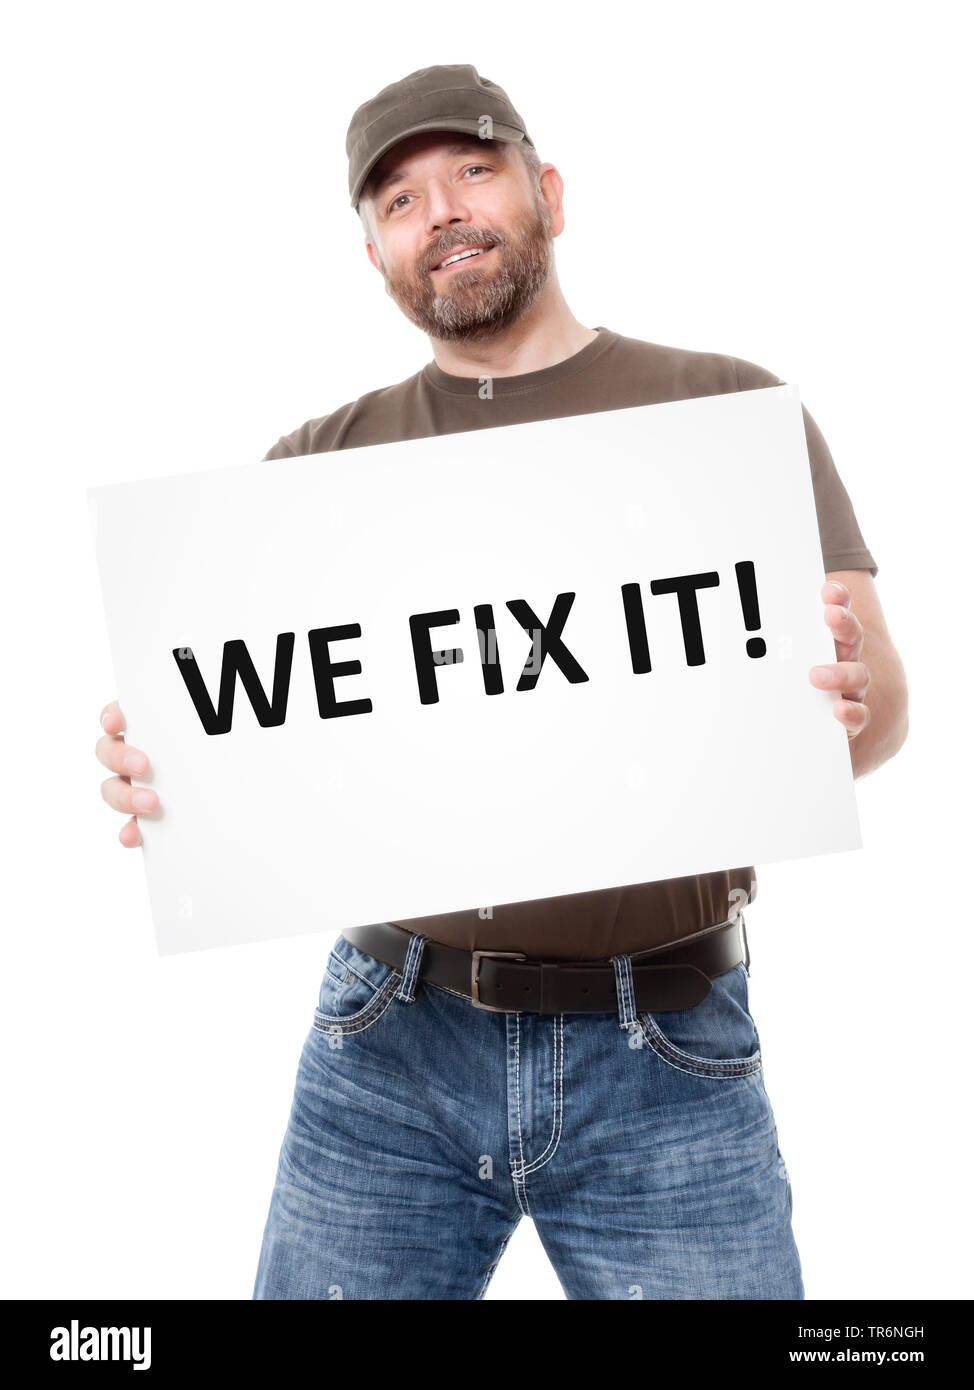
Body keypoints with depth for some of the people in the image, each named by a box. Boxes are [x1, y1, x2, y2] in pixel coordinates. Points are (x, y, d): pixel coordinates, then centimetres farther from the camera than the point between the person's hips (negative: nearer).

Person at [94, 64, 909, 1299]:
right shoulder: (319, 462, 9)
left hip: (667, 1058, -1)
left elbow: (880, 698, -2)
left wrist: (847, 698, -25)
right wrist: (148, 769, -18)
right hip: (389, 1050, 2)